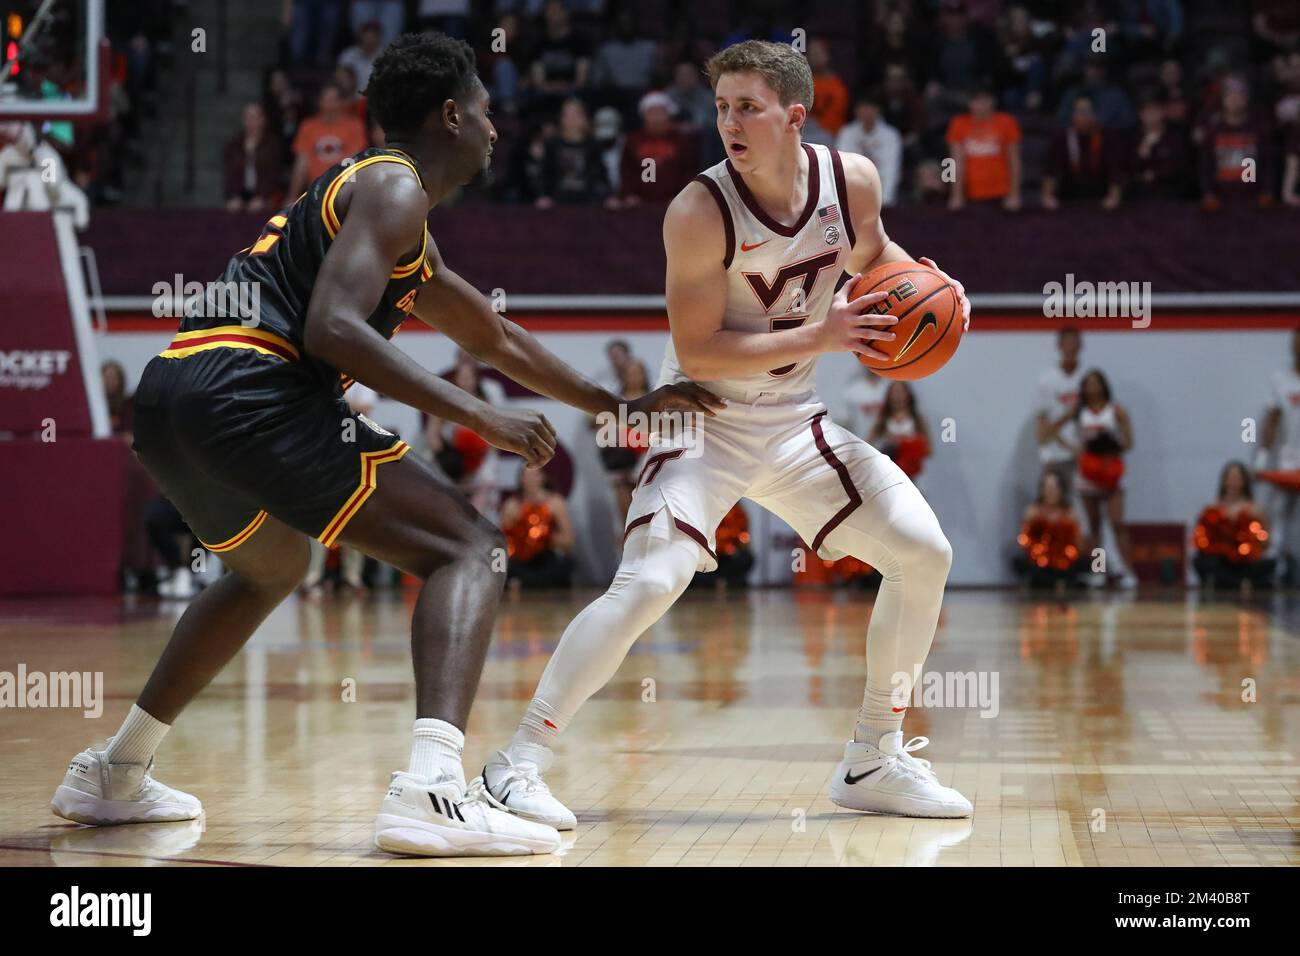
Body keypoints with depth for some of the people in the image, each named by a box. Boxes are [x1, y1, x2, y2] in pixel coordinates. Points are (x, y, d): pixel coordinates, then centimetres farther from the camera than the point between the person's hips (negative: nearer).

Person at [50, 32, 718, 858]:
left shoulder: (407, 231, 32)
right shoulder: (394, 188, 1)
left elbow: (497, 338, 42)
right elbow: (332, 329, -14)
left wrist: (621, 406, 46)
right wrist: (480, 416, -13)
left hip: (167, 396, 10)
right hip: (249, 387, -10)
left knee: (273, 568, 37)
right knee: (468, 548, -7)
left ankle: (114, 777, 39)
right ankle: (431, 791, -28)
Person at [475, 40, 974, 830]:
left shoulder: (853, 180, -8)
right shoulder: (701, 213, -23)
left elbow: (871, 252, 16)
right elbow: (696, 353, -24)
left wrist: (932, 285, -3)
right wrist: (817, 338, -29)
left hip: (795, 423, 6)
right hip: (706, 421, -6)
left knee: (924, 553, 0)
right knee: (649, 582, -25)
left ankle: (874, 762, 13)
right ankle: (517, 765, -17)